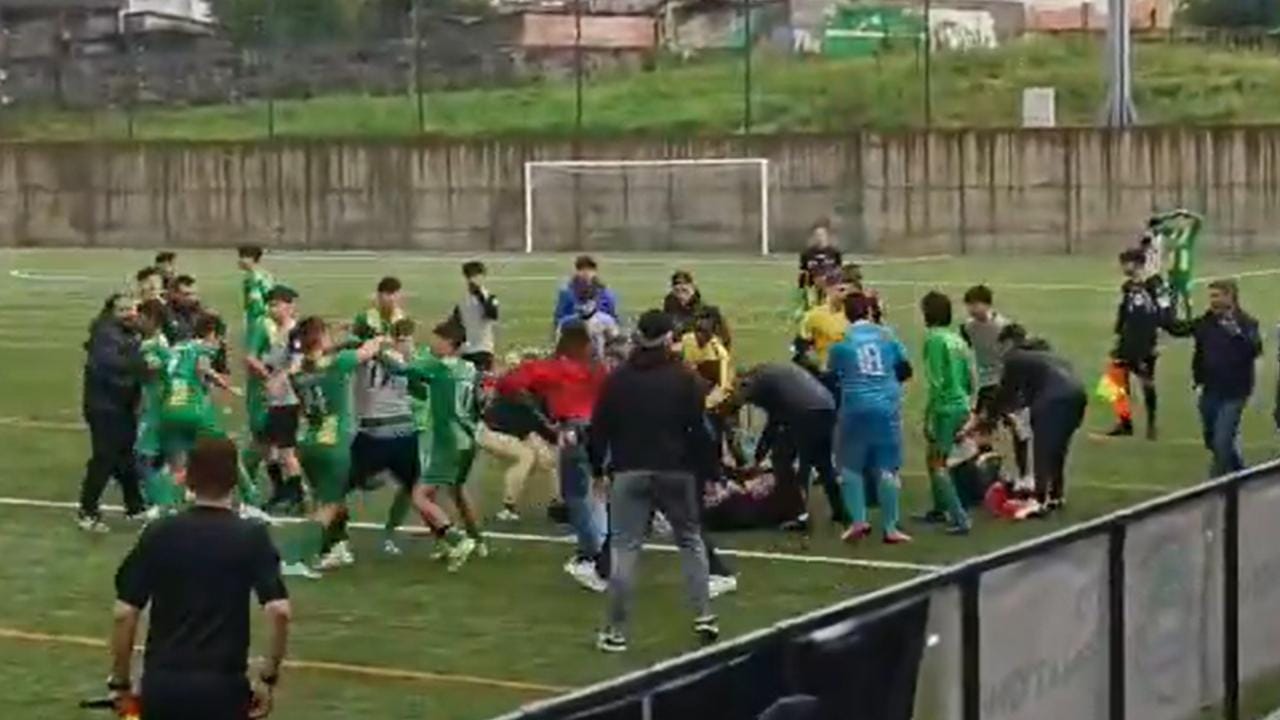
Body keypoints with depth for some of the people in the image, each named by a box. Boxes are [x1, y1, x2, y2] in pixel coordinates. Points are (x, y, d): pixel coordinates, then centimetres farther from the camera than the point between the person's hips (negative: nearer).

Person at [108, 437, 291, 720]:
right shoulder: (251, 537, -3)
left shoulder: (158, 534, 2)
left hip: (161, 682, 2)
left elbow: (125, 614, -1)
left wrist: (120, 683, 8)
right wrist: (268, 678, -4)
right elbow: (279, 611, -14)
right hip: (222, 683, -2)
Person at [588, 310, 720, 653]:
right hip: (676, 471, 0)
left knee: (624, 550, 1)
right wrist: (707, 467, 3)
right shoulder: (684, 379, -2)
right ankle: (704, 618, 9)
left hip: (629, 473, 0)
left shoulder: (617, 379, 2)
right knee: (691, 542, 15)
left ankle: (616, 631, -1)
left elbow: (599, 429, 2)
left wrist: (597, 467, 12)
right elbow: (699, 430, -4)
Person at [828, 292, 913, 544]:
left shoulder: (841, 342, -2)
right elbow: (904, 370, 10)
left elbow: (834, 377, 6)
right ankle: (889, 528, 9)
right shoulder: (886, 335, 2)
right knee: (887, 468, 7)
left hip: (855, 409, -1)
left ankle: (858, 520, 5)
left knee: (851, 466, 13)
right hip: (887, 408, 1)